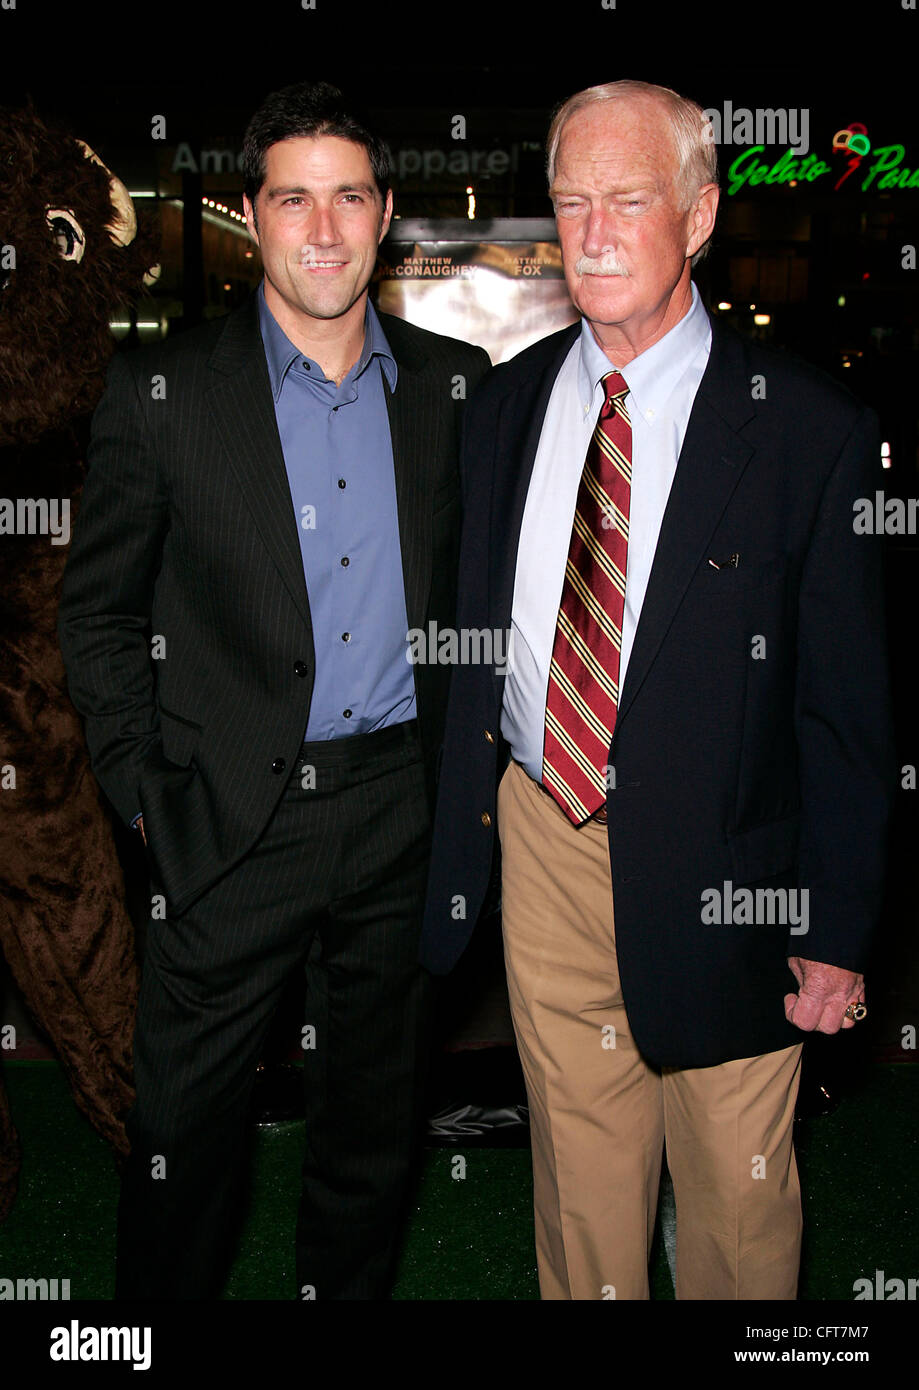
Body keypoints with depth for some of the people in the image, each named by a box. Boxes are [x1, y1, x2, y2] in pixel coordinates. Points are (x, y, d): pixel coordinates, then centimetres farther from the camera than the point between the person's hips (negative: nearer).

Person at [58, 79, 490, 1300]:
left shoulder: (454, 383, 3)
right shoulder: (161, 390, -4)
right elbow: (99, 611, 0)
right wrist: (143, 790, -5)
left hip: (401, 812, 3)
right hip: (232, 821, -2)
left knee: (373, 1121, 18)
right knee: (186, 1123, 10)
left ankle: (349, 1290, 41)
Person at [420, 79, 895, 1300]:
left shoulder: (812, 431, -10)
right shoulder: (506, 407, 3)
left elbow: (848, 708, -8)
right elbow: (475, 645, 9)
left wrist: (836, 936, -8)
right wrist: (455, 850, 7)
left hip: (717, 875, -3)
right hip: (542, 843, 3)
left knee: (738, 1199, 15)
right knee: (579, 1178, 19)